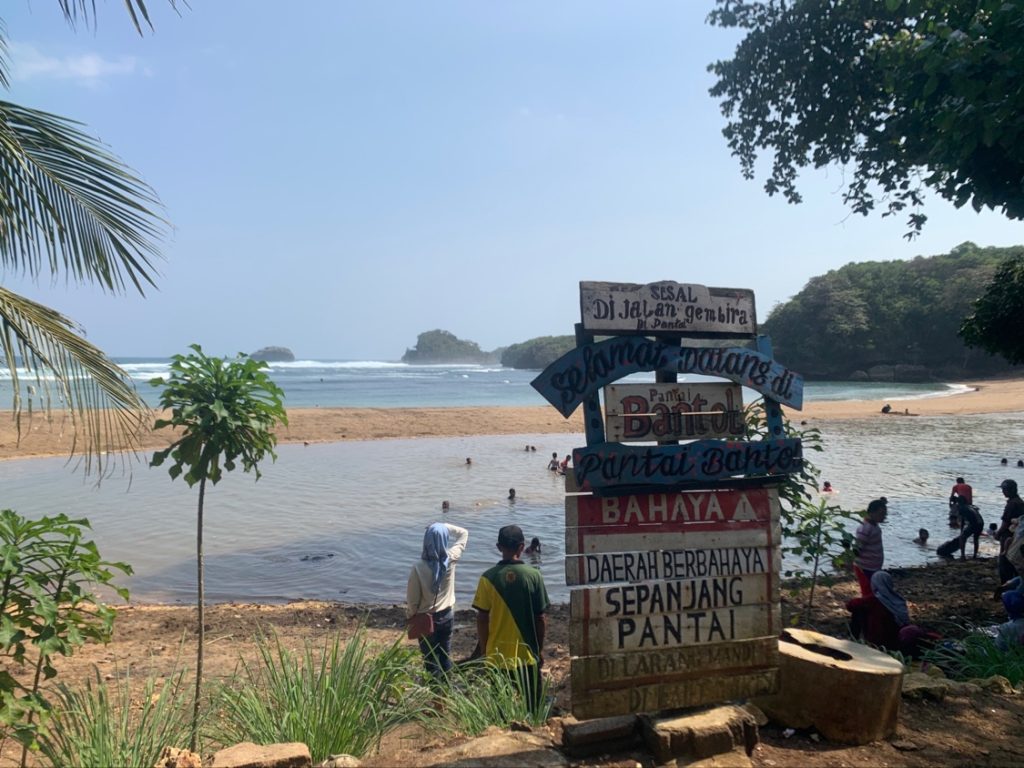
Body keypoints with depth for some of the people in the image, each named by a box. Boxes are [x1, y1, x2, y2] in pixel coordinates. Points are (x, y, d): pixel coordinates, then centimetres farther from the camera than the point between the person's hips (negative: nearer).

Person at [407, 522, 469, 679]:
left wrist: (410, 616, 3)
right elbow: (464, 533, -1)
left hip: (426, 617, -3)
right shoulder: (451, 559, -18)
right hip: (447, 614, 3)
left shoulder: (419, 567, -26)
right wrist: (444, 526, -7)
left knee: (430, 656, 14)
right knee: (445, 652, 20)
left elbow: (412, 598, -15)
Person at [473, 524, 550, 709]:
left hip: (497, 656, 0)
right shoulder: (533, 575, -8)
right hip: (527, 654, 0)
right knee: (530, 709, 13)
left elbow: (482, 618, -6)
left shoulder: (489, 578, -9)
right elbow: (541, 617, -3)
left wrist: (483, 650, 7)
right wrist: (540, 649, 9)